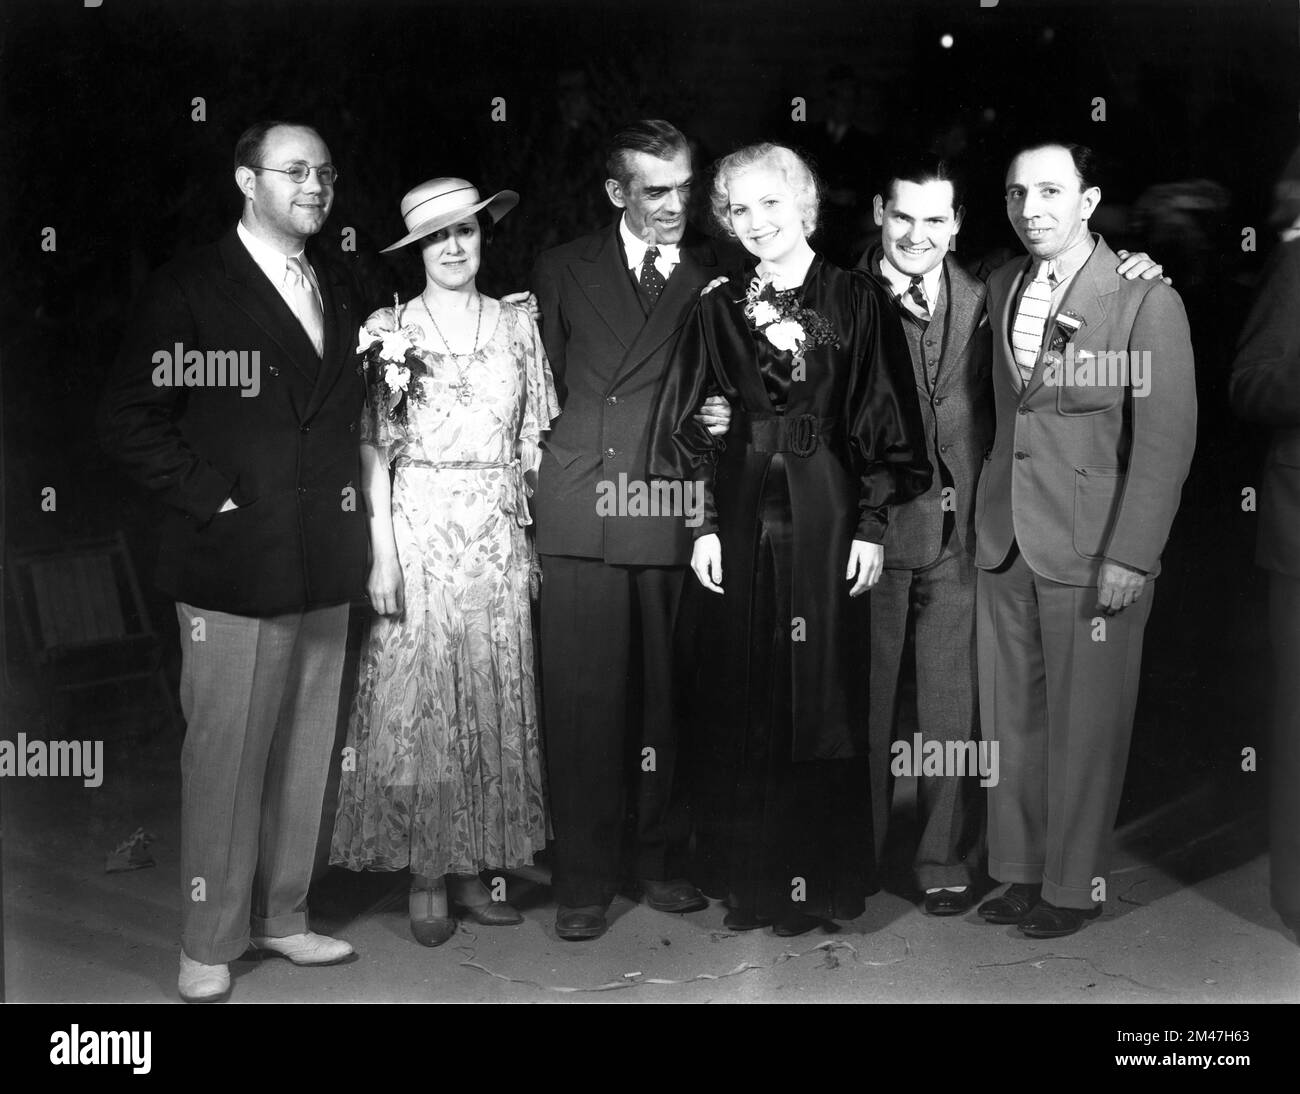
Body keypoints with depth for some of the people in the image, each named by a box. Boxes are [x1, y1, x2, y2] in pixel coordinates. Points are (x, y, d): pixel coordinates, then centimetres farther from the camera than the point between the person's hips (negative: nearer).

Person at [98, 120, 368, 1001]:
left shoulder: (342, 291, 14)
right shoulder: (189, 290, -4)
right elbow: (131, 421, -7)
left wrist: (348, 495, 8)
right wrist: (213, 500, -12)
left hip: (326, 564, 6)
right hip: (235, 564, -5)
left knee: (305, 753, 12)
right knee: (226, 756, 0)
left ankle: (282, 914, 27)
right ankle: (210, 944, 14)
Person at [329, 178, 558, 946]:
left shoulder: (518, 324, 9)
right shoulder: (390, 330, 1)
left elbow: (535, 441, 10)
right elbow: (374, 448, -3)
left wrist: (539, 531, 2)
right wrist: (382, 552, -10)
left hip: (501, 533, 3)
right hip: (420, 529, -3)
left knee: (496, 697, 5)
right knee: (419, 701, -1)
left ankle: (476, 868, 15)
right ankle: (426, 877, 8)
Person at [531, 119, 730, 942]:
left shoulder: (721, 276, 10)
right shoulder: (564, 271, 13)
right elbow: (543, 389, 14)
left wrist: (725, 420, -6)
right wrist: (539, 484, 6)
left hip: (679, 514, 0)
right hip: (581, 518, 0)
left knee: (671, 698, 4)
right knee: (583, 702, 1)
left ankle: (666, 860, 20)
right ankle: (585, 882, 10)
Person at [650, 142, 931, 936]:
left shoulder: (859, 301, 0)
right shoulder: (720, 311, 9)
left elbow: (881, 422, -1)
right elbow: (694, 427, 9)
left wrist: (871, 526, -7)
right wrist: (705, 523, 1)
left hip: (825, 515, -3)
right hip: (743, 517, 3)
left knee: (822, 694, 2)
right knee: (744, 700, 6)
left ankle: (823, 882, 14)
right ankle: (755, 879, 18)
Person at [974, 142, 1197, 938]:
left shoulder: (1147, 301, -9)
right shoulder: (1003, 289, 9)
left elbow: (1168, 438, -11)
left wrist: (1130, 558, -15)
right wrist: (990, 512, 6)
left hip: (1093, 551, -5)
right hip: (1005, 543, 6)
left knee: (1085, 727, 4)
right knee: (1012, 718, 12)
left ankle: (1075, 886, 19)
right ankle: (1022, 871, 26)